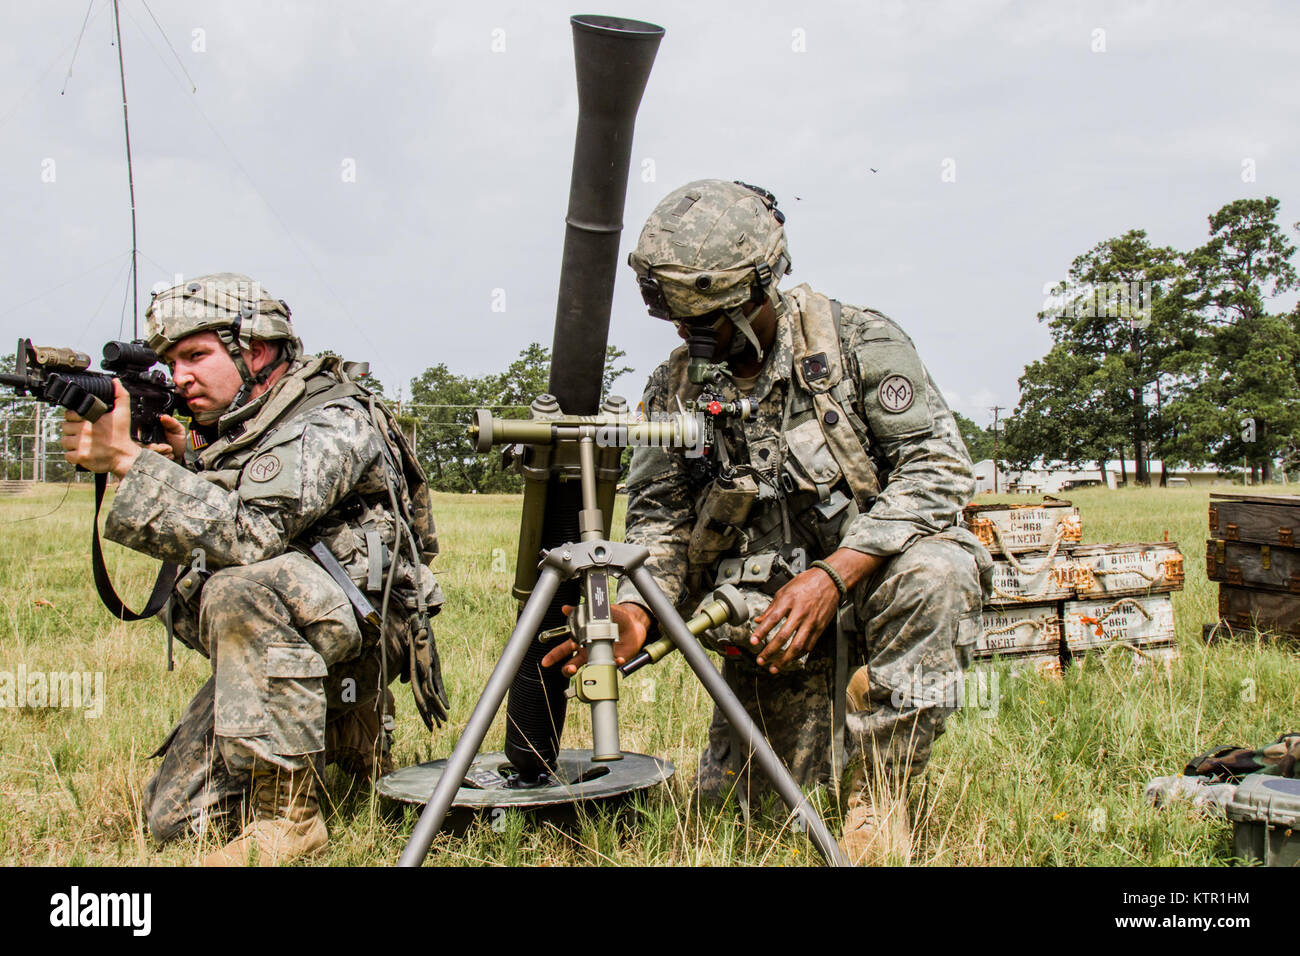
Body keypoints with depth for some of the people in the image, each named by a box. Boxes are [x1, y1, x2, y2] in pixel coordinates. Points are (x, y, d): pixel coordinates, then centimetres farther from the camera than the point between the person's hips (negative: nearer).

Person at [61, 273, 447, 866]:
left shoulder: (329, 427, -17)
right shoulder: (224, 432, 12)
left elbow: (246, 534, -31)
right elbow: (193, 542, 7)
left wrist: (128, 460, -31)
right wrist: (183, 463, -10)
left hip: (361, 624, -8)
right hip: (273, 647, 9)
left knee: (242, 588, -37)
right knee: (173, 819, 1)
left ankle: (289, 816, -27)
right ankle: (348, 733, 21)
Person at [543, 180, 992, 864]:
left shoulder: (856, 341, -10)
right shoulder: (673, 389, 2)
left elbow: (937, 466, -16)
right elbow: (660, 518, 1)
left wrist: (833, 574, -26)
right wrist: (635, 611, -21)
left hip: (868, 582, -3)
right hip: (768, 625, 3)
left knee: (934, 573, -37)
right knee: (735, 808, 0)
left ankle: (878, 789, -19)